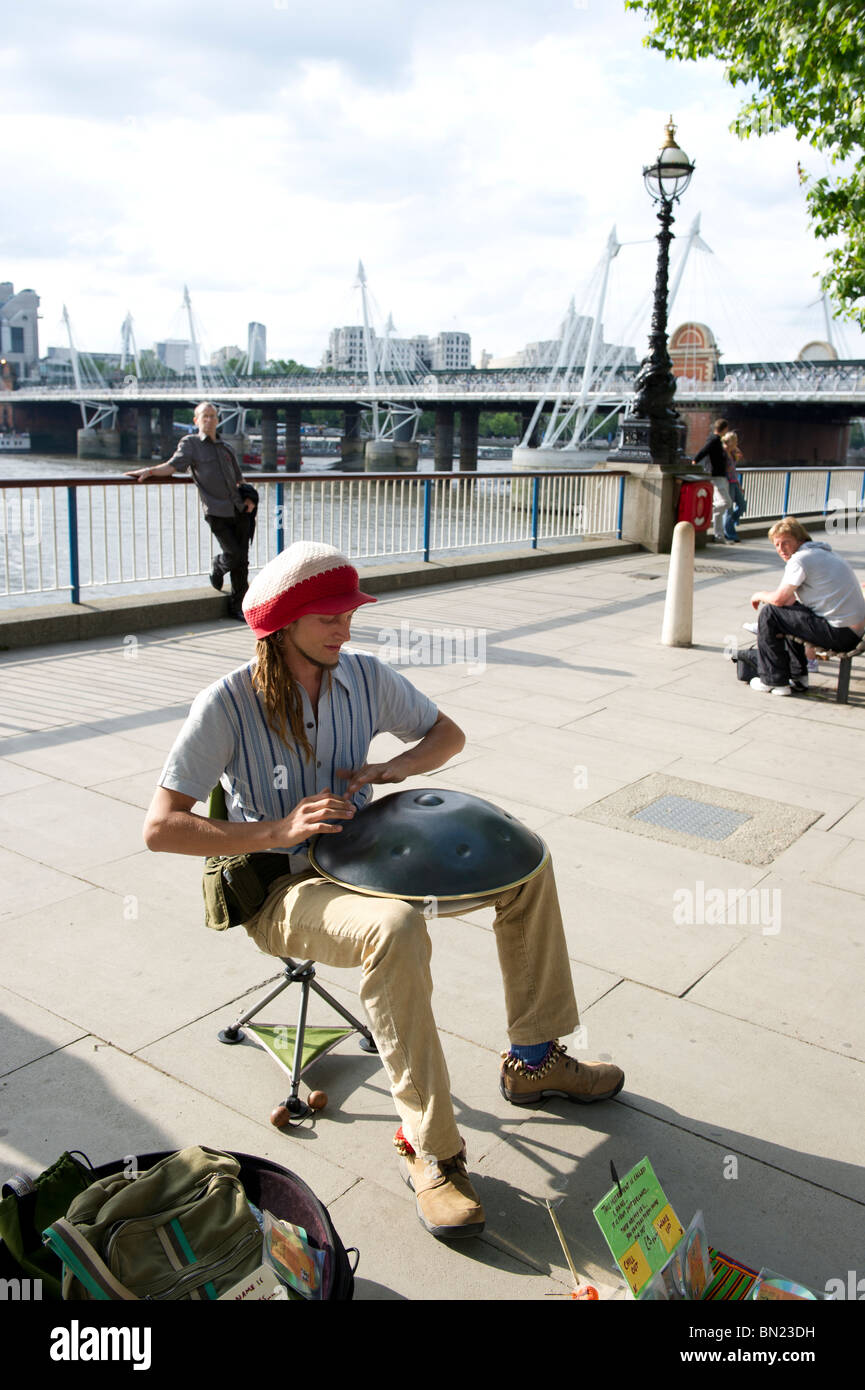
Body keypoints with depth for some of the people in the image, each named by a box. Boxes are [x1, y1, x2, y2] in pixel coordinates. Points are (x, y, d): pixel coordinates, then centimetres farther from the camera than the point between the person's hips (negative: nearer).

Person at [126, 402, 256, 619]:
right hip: (217, 513, -5)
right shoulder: (190, 443, 6)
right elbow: (172, 466, -5)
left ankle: (237, 605, 14)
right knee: (233, 554, -13)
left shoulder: (226, 448, 20)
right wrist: (150, 471, -23)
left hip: (239, 510, 5)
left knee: (242, 560, 2)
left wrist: (249, 497, 8)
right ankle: (218, 567, 24)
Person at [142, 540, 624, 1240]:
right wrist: (279, 830, -30)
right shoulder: (228, 704, -19)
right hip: (280, 890, -6)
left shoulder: (365, 675, -3)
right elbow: (160, 827, -22)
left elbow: (448, 734, 11)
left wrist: (395, 768, -10)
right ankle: (430, 1148, -22)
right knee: (396, 929, -38)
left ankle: (536, 1058, 10)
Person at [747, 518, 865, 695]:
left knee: (768, 613, -5)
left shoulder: (800, 558, -12)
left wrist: (760, 596, 8)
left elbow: (779, 599, -12)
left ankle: (773, 680, 1)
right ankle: (798, 677, 29)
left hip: (840, 634, -10)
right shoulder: (822, 552, 18)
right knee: (789, 611, 30)